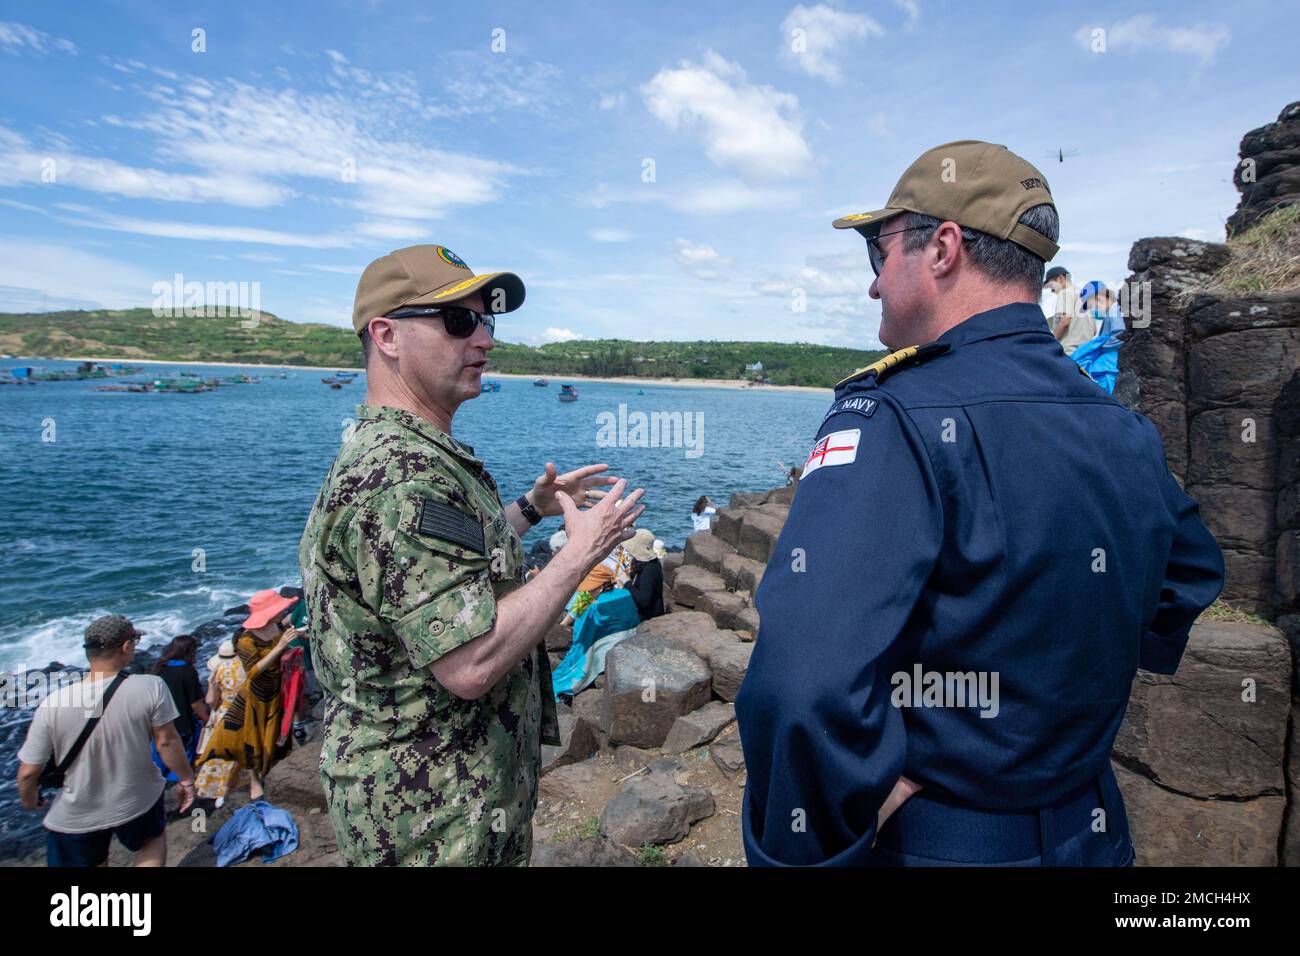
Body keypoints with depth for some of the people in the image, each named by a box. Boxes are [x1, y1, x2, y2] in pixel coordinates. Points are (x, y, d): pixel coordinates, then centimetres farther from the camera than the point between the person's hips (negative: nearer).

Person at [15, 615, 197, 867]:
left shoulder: (53, 704, -19)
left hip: (75, 818, 1)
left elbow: (28, 772, -11)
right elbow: (167, 742, -16)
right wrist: (186, 779, 1)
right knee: (154, 839, 30)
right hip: (138, 803, 0)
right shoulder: (151, 687, -25)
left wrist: (29, 800, 11)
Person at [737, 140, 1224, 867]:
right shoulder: (1127, 430, 0)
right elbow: (1193, 575, 19)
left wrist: (806, 849, -22)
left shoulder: (893, 422, -26)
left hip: (930, 845, -6)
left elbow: (805, 689, -38)